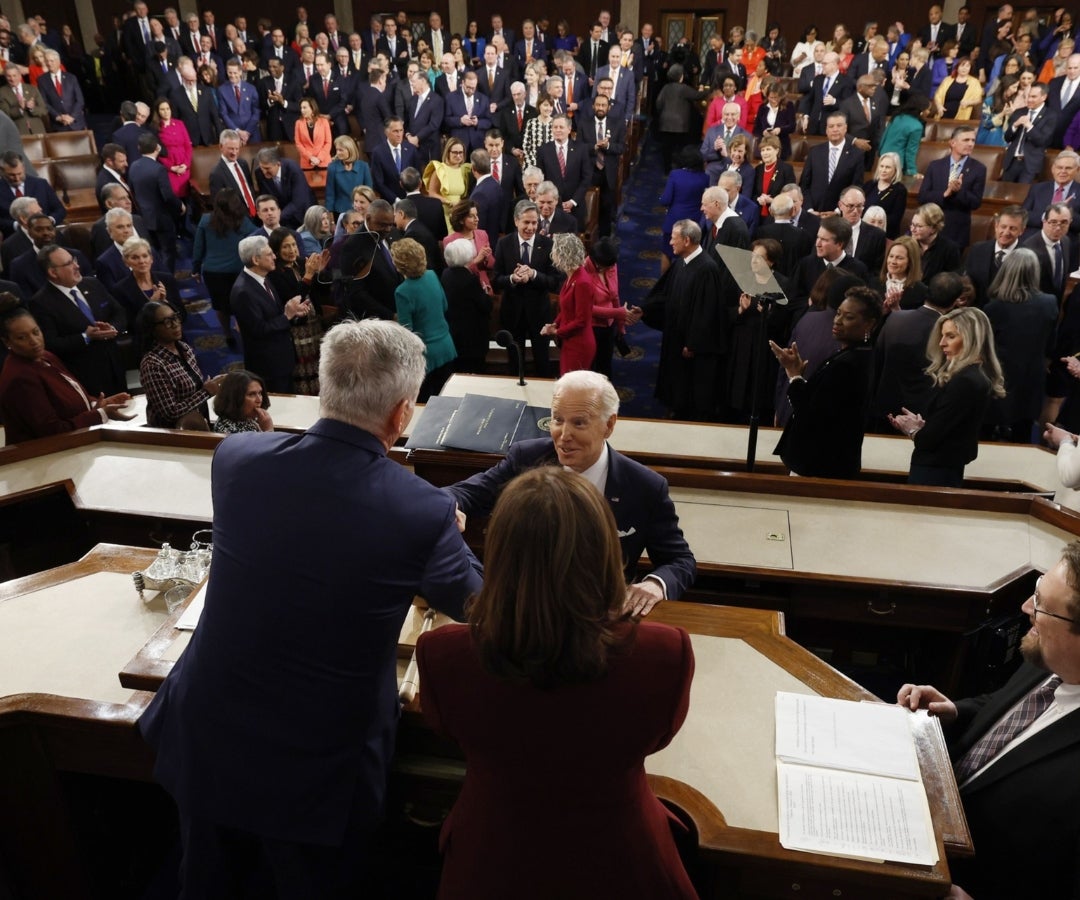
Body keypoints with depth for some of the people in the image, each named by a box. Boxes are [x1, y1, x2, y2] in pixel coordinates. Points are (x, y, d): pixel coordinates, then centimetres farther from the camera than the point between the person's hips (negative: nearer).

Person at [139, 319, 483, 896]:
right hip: (317, 775, -3)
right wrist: (449, 532, 18)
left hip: (206, 745, 3)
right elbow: (470, 602, -3)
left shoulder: (236, 458, -15)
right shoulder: (423, 512, -25)